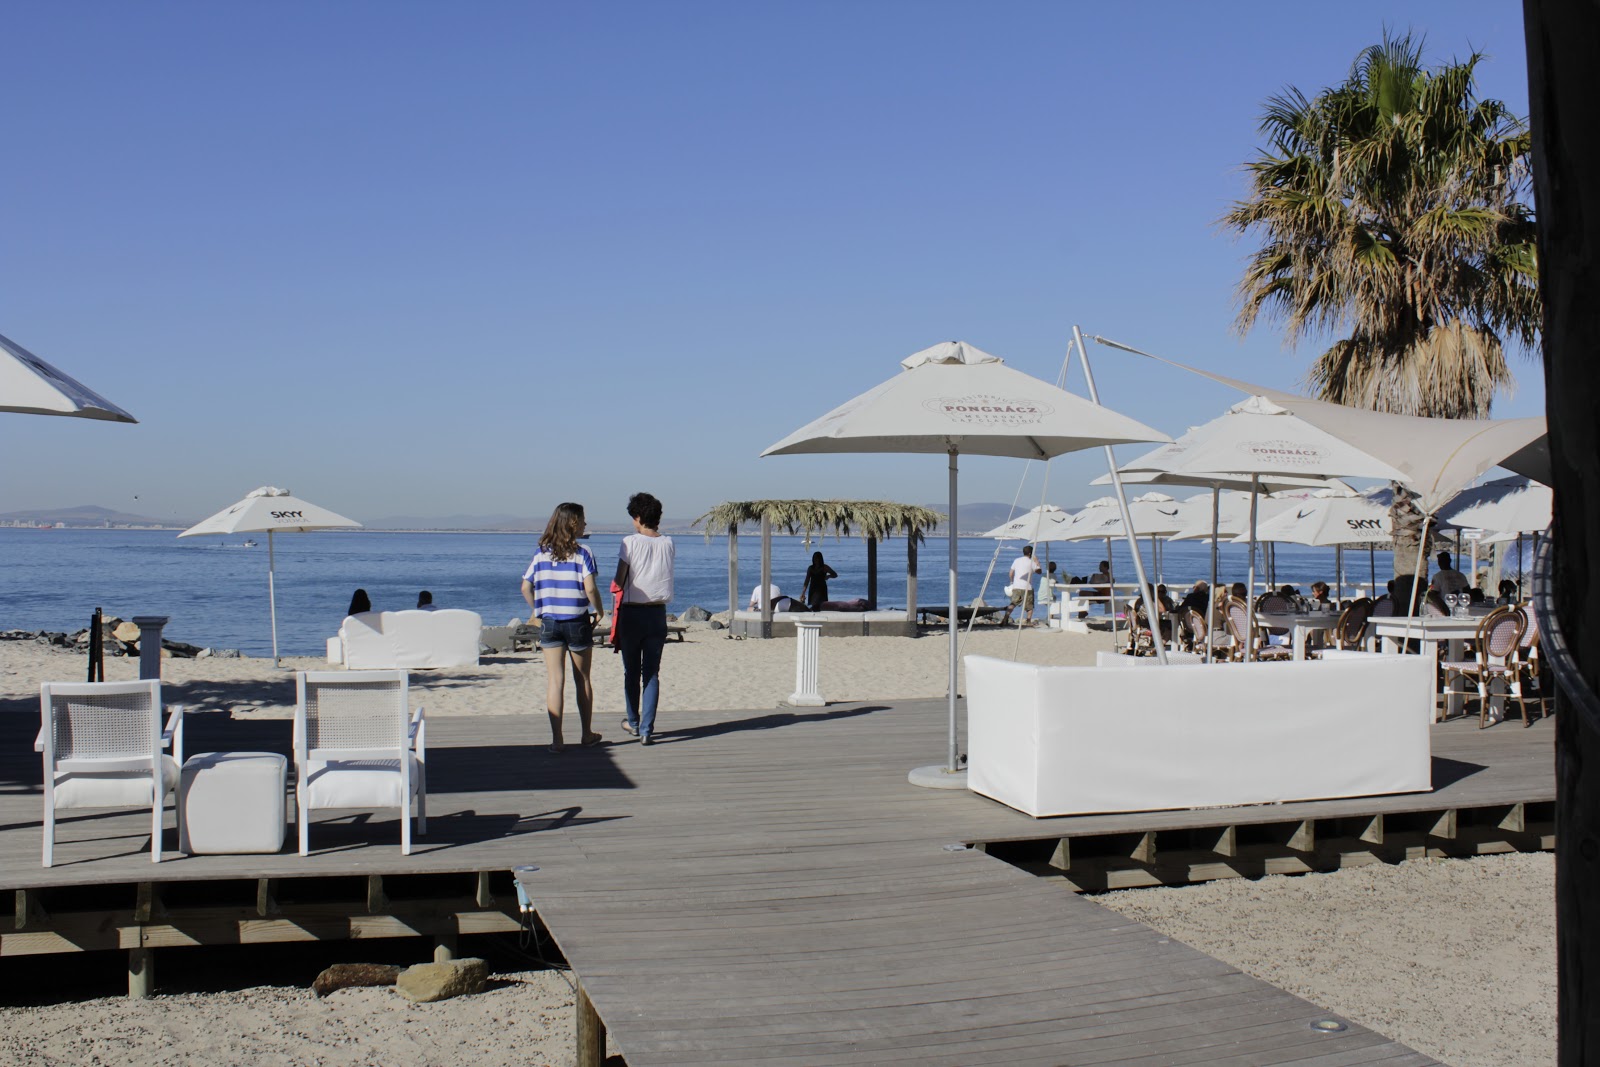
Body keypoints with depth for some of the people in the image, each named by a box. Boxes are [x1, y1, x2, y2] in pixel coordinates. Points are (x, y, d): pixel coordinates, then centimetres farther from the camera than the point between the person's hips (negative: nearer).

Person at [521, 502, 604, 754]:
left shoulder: (541, 553, 3)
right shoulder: (581, 553, -9)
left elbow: (526, 587, 3)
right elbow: (590, 588, -17)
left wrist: (536, 611, 18)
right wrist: (599, 611, 0)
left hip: (549, 622, 3)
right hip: (577, 621, -2)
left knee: (555, 681, 4)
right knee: (582, 679, 12)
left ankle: (556, 740, 0)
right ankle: (587, 735, 23)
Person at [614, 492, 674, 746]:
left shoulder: (630, 542, -10)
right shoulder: (667, 544, 2)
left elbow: (618, 582, -11)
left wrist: (616, 585, 10)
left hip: (632, 613, -2)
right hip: (658, 613, 3)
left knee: (631, 671, 14)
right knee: (652, 672, 5)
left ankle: (634, 723, 29)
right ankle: (647, 730, -2)